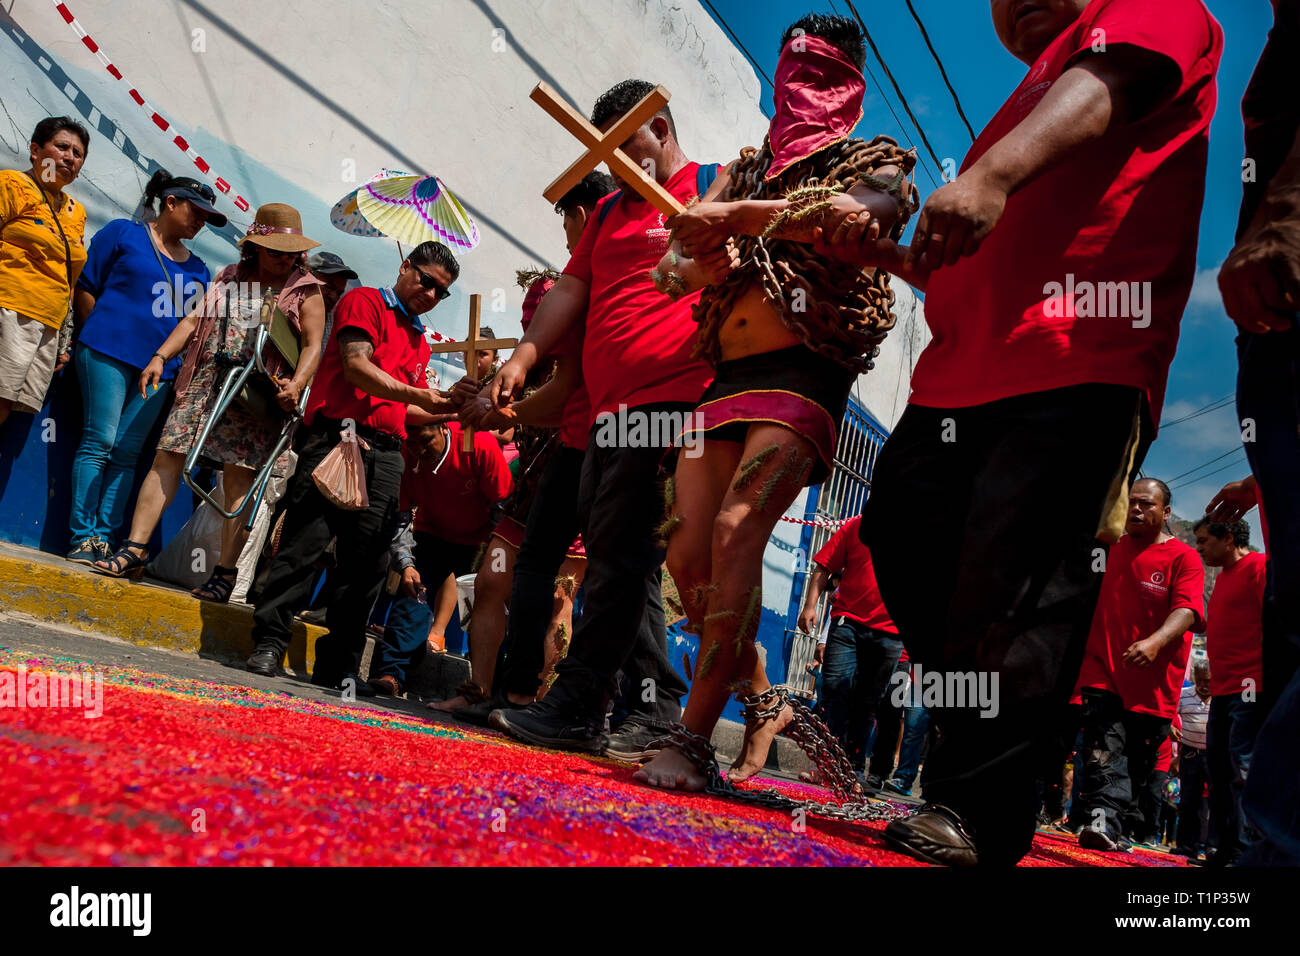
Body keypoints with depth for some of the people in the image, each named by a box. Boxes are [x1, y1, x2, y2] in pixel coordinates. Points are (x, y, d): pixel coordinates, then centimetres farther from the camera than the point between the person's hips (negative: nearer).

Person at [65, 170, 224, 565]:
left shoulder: (198, 269, 19)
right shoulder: (123, 233, 7)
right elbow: (86, 287, 6)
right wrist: (102, 336, 3)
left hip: (160, 367, 4)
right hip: (109, 353, -4)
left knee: (127, 453, 0)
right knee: (98, 442, -9)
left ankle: (106, 539, 1)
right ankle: (83, 536, -7)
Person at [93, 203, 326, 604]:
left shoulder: (305, 290, 7)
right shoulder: (229, 278, 19)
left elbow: (313, 345, -2)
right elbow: (193, 320, 14)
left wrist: (296, 385, -19)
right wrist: (160, 356, 1)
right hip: (203, 381, 4)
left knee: (238, 476, -7)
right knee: (167, 458, -3)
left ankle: (225, 572, -4)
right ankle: (134, 549, 1)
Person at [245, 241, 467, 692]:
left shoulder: (420, 341, 28)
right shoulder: (365, 301, 7)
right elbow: (356, 366, -9)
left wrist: (443, 411, 11)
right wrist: (417, 394, -15)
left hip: (386, 455, 7)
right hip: (337, 436, -6)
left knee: (367, 562, 1)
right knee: (305, 541, -11)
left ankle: (338, 667, 5)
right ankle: (268, 644, -4)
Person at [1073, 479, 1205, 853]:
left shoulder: (1183, 558, 0)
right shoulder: (1111, 548, 12)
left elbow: (1187, 610, -16)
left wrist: (1156, 641, -33)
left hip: (1153, 687, -1)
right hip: (1104, 677, 1)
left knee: (1141, 767, 8)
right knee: (1105, 752, -19)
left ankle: (1130, 836, 20)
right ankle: (1103, 820, -33)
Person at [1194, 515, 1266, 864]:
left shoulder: (1259, 566, -7)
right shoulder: (1222, 576, 21)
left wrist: (1263, 679, -20)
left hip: (1250, 686, -10)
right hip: (1223, 688, 10)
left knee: (1244, 766, -12)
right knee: (1219, 767, 11)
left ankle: (1245, 851, -9)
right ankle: (1227, 850, 19)